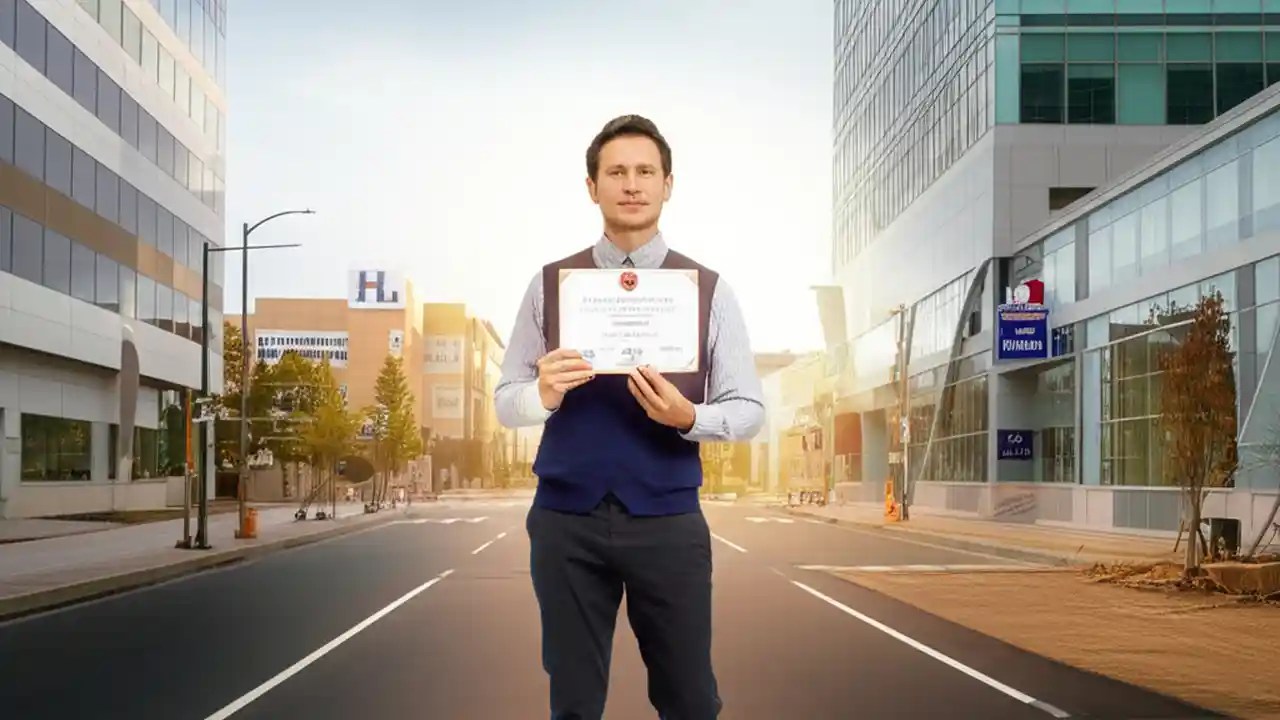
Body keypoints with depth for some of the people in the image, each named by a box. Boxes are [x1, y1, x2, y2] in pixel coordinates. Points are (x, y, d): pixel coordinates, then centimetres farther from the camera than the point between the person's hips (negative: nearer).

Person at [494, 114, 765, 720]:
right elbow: (505, 402, 6)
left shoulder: (708, 289, 3)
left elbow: (749, 409, 3)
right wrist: (543, 393, -16)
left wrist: (687, 417, -17)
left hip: (668, 520, 0)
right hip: (565, 519, 1)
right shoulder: (549, 285, 5)